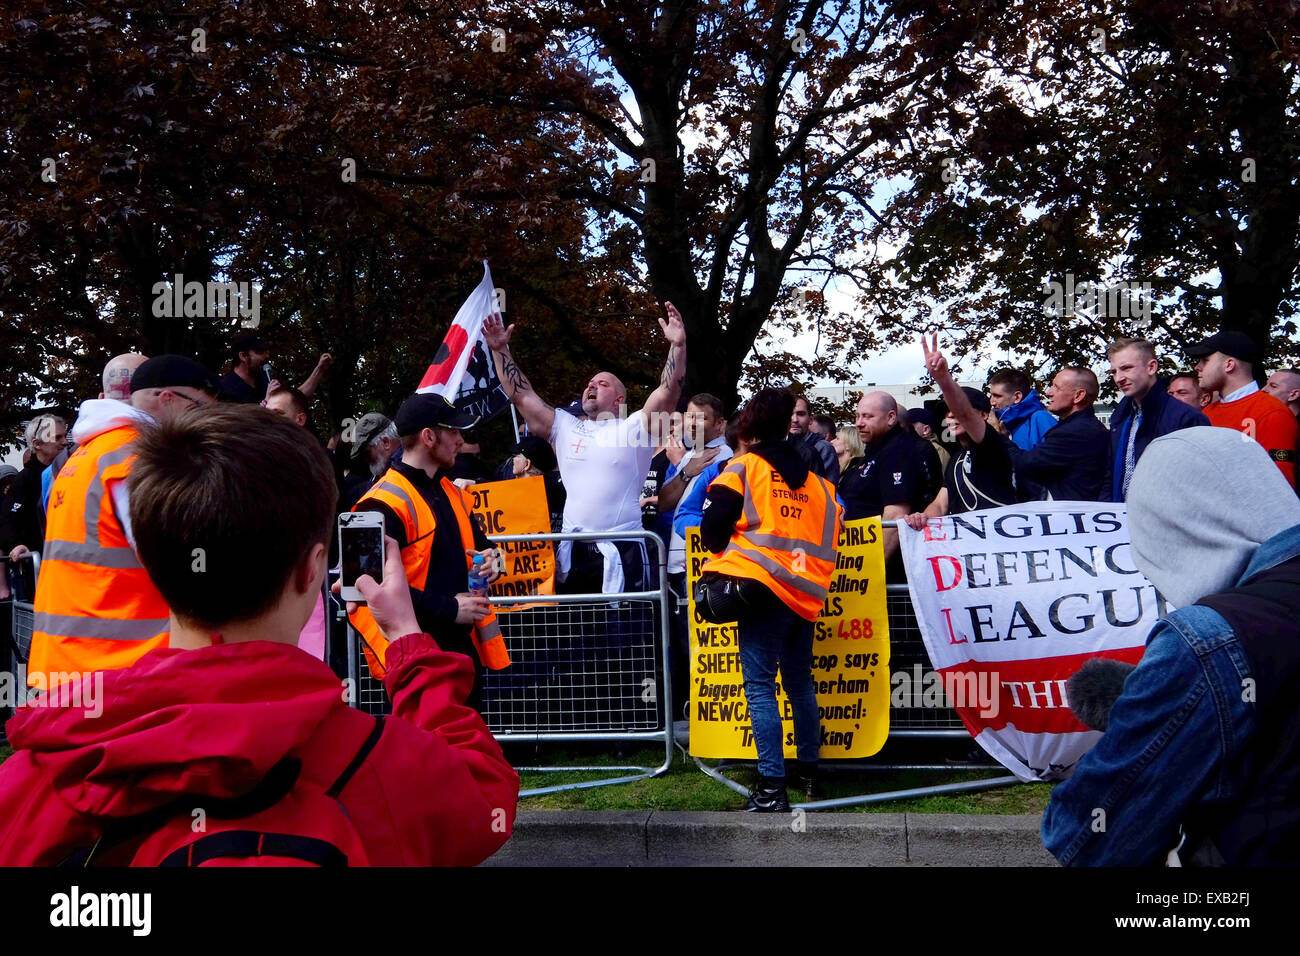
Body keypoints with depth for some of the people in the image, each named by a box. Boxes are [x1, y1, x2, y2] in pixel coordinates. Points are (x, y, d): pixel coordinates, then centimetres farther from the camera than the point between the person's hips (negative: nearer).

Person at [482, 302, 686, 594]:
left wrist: (678, 346, -19)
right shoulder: (565, 428, 16)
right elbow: (521, 395, 16)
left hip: (621, 554, -4)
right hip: (572, 553, 4)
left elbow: (669, 391, -8)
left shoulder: (634, 427, 4)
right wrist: (500, 350, 12)